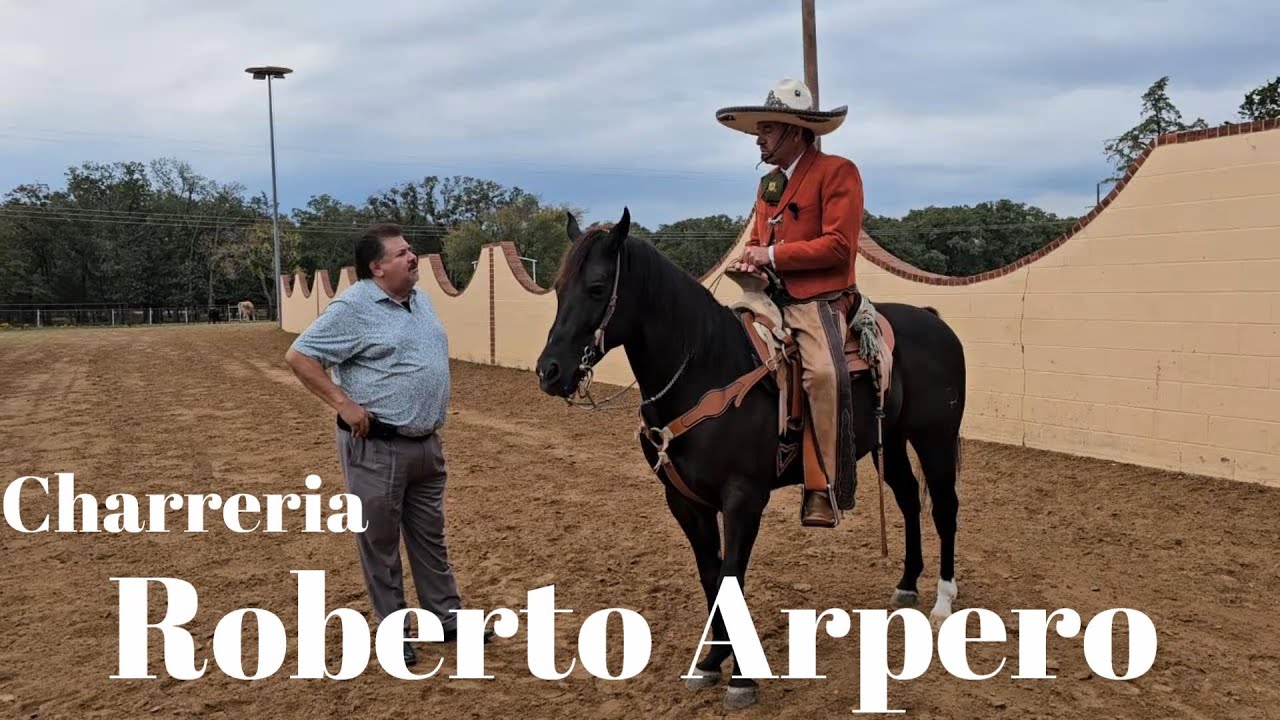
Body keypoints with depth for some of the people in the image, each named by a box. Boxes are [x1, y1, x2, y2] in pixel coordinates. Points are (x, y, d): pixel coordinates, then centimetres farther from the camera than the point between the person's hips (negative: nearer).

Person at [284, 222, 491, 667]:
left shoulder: (420, 299, 9)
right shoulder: (354, 308, -15)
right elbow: (299, 356, -17)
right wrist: (343, 403, -19)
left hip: (427, 443, 8)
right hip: (376, 448, -8)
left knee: (431, 536, 17)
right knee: (380, 542, 6)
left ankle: (445, 617, 29)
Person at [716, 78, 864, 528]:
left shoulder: (838, 172, -3)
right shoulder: (768, 183, 20)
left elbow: (838, 245, -13)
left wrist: (772, 256, -11)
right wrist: (748, 260, 2)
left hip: (818, 300, -8)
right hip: (769, 297, 8)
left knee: (824, 372, -33)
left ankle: (827, 491, -29)